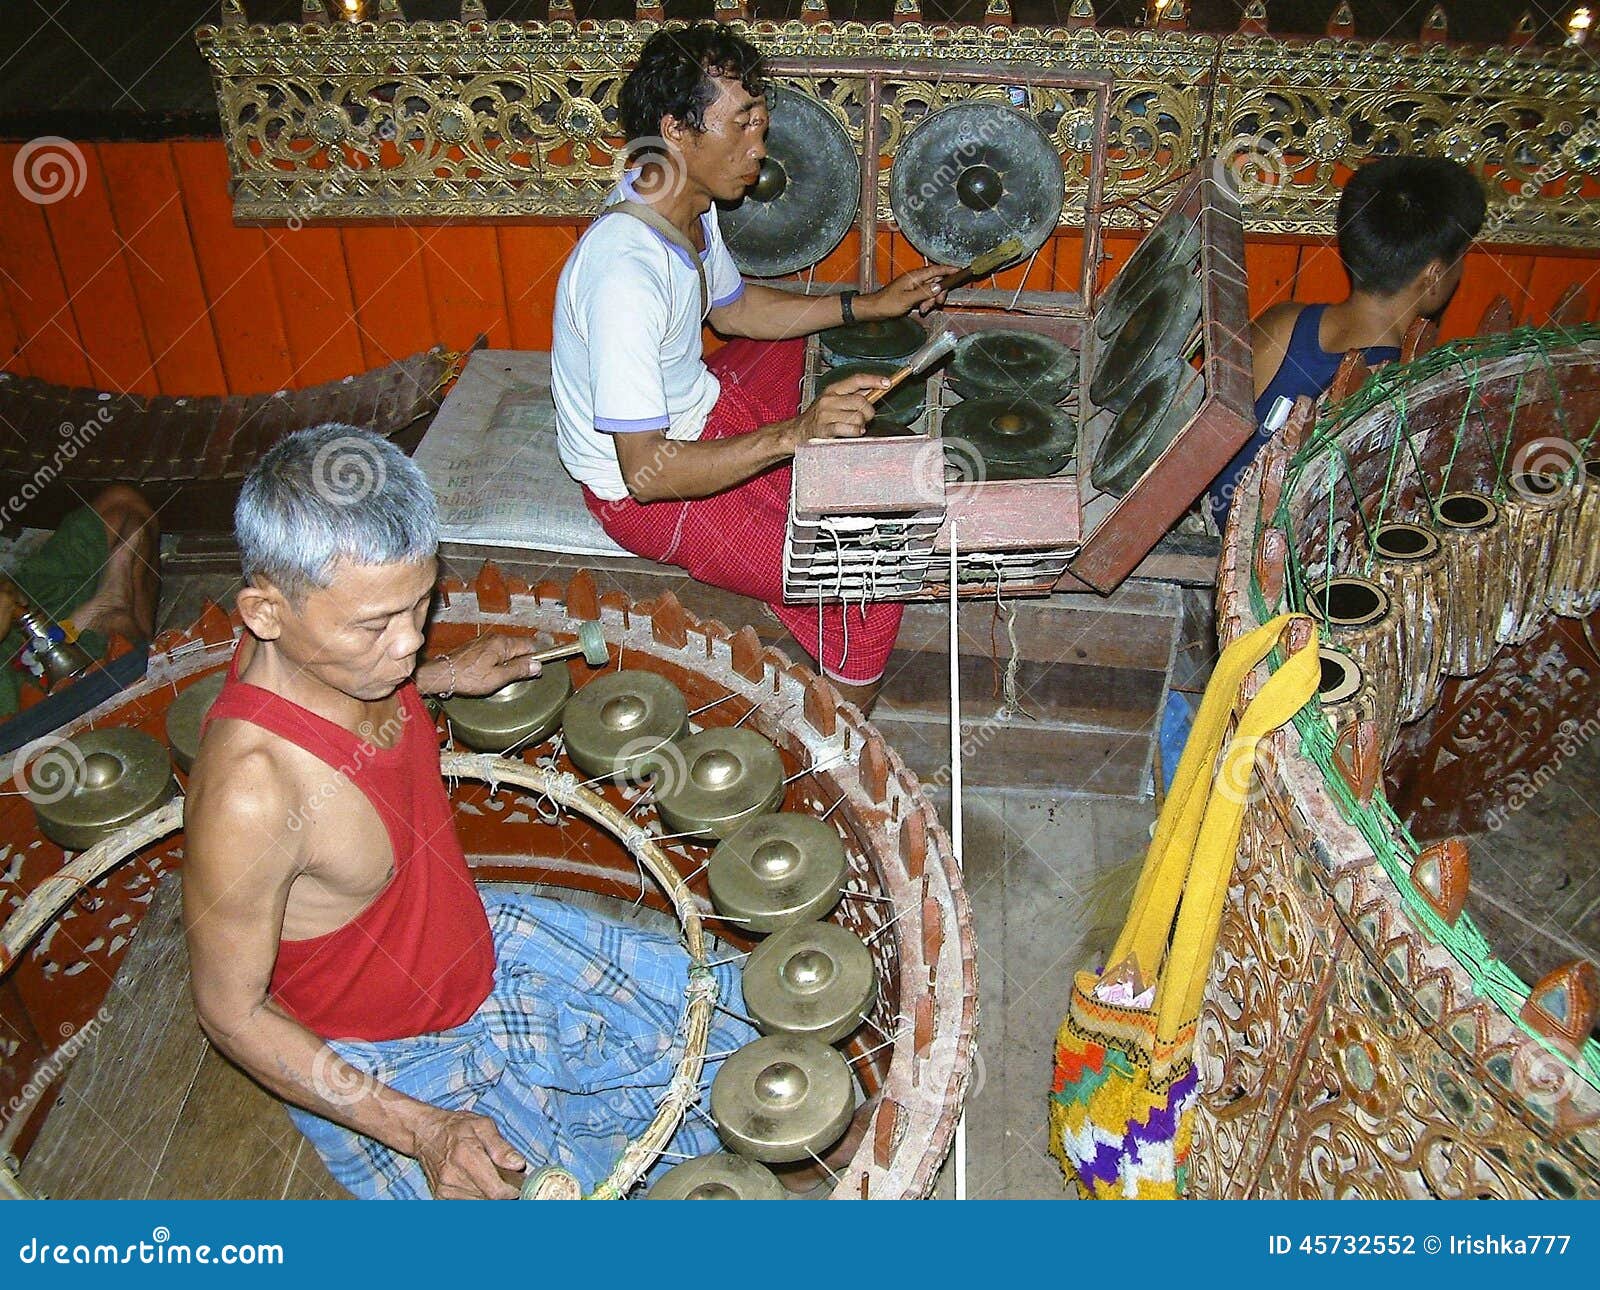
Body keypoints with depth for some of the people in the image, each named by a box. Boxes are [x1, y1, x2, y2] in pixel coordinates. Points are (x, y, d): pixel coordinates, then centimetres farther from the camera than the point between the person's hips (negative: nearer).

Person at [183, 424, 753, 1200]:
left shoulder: (328, 649, -17)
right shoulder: (250, 794, -39)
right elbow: (231, 1015, -25)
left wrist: (441, 675, 10)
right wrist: (420, 1130, -28)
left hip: (485, 942, 7)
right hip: (379, 1068, -7)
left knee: (723, 1011, 14)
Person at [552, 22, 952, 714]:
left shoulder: (688, 206, -6)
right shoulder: (625, 273, -35)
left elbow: (734, 308, 14)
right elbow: (647, 470, -36)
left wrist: (869, 304, 6)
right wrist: (792, 434, -44)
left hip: (691, 407, 10)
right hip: (643, 490, -10)